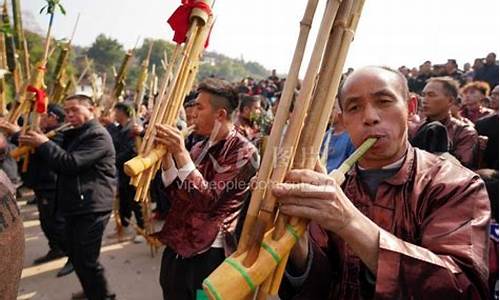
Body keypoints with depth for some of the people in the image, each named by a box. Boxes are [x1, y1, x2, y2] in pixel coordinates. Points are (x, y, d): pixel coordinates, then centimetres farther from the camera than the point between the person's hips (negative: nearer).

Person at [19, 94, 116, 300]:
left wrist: (43, 144, -14)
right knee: (75, 255, 19)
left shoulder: (97, 135, -14)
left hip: (92, 207, -10)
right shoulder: (74, 135, 18)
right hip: (75, 205, 10)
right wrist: (36, 145, 3)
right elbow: (59, 165, 16)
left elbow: (71, 163, -24)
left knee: (87, 259, -5)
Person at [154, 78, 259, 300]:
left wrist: (180, 152, -24)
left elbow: (207, 199, -22)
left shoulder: (243, 151, -15)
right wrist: (167, 154, -7)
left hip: (207, 255, -7)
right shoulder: (200, 147, 7)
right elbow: (175, 194, 5)